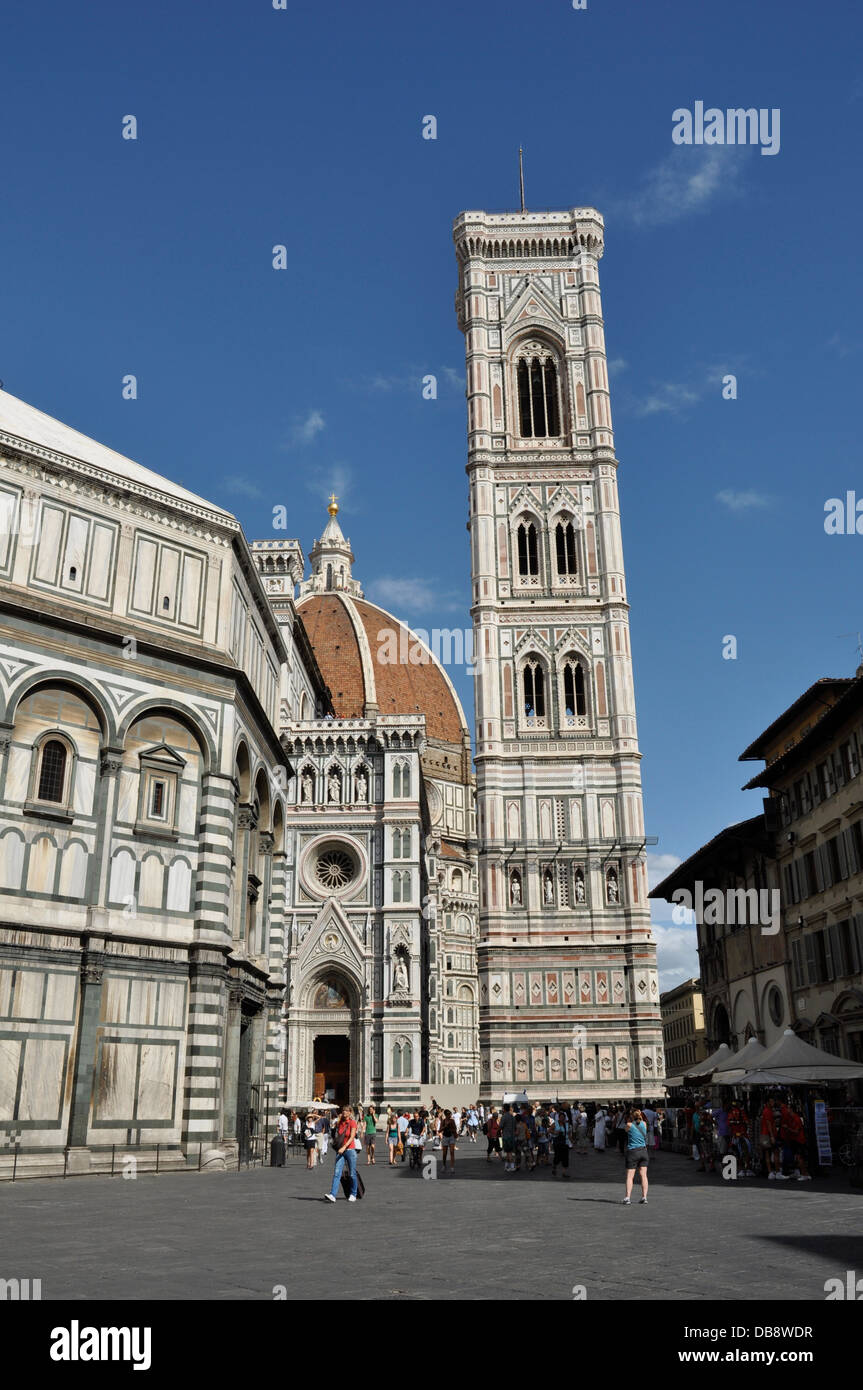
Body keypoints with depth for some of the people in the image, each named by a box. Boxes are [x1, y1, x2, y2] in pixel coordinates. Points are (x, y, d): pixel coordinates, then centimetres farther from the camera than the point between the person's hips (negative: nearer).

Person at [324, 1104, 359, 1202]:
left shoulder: (352, 1123, -6)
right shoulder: (340, 1123, 9)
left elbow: (352, 1137, -16)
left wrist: (344, 1147, -27)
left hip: (350, 1150, -4)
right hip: (340, 1151, 4)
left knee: (352, 1174, 4)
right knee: (337, 1173, -9)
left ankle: (353, 1195, 19)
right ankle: (332, 1195, -16)